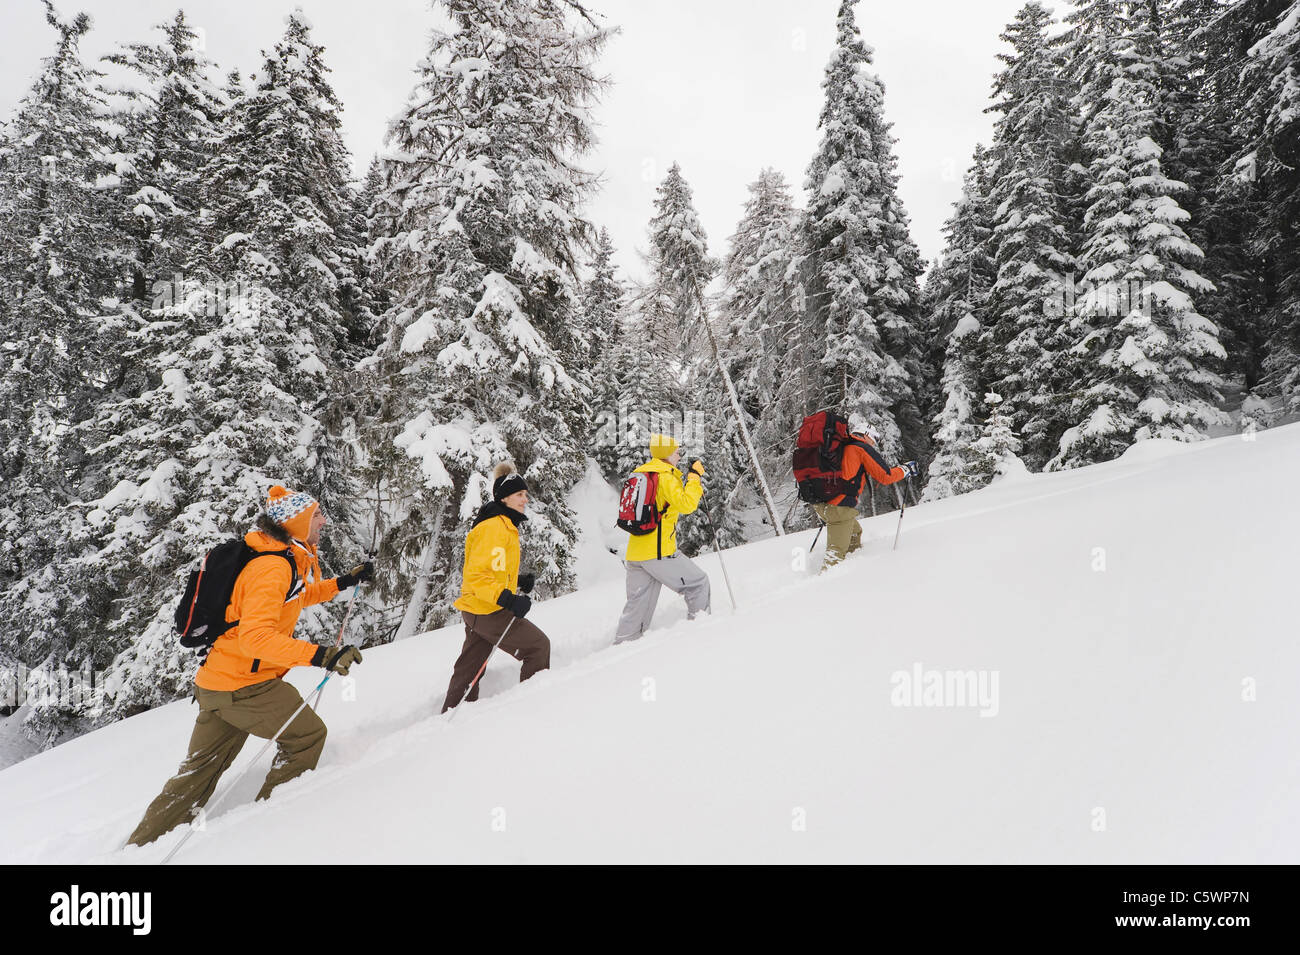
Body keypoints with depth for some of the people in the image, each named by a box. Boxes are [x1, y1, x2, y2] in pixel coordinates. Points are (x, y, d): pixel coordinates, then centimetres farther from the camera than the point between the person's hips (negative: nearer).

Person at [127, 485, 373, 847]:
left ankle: (140, 847, 25)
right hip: (244, 685, -10)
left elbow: (294, 597, 30)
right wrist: (317, 655, -40)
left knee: (198, 773, 18)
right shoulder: (273, 567, -22)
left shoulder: (288, 559, 9)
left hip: (216, 681, 10)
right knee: (308, 734, 4)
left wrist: (343, 583, 21)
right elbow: (255, 635, -32)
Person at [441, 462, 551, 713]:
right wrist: (507, 598, -30)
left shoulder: (505, 526, 15)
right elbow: (477, 576, -25)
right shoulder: (493, 528, -19)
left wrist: (518, 582, 10)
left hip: (477, 610, 10)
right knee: (538, 645, -3)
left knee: (469, 669, 17)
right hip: (487, 610, -10)